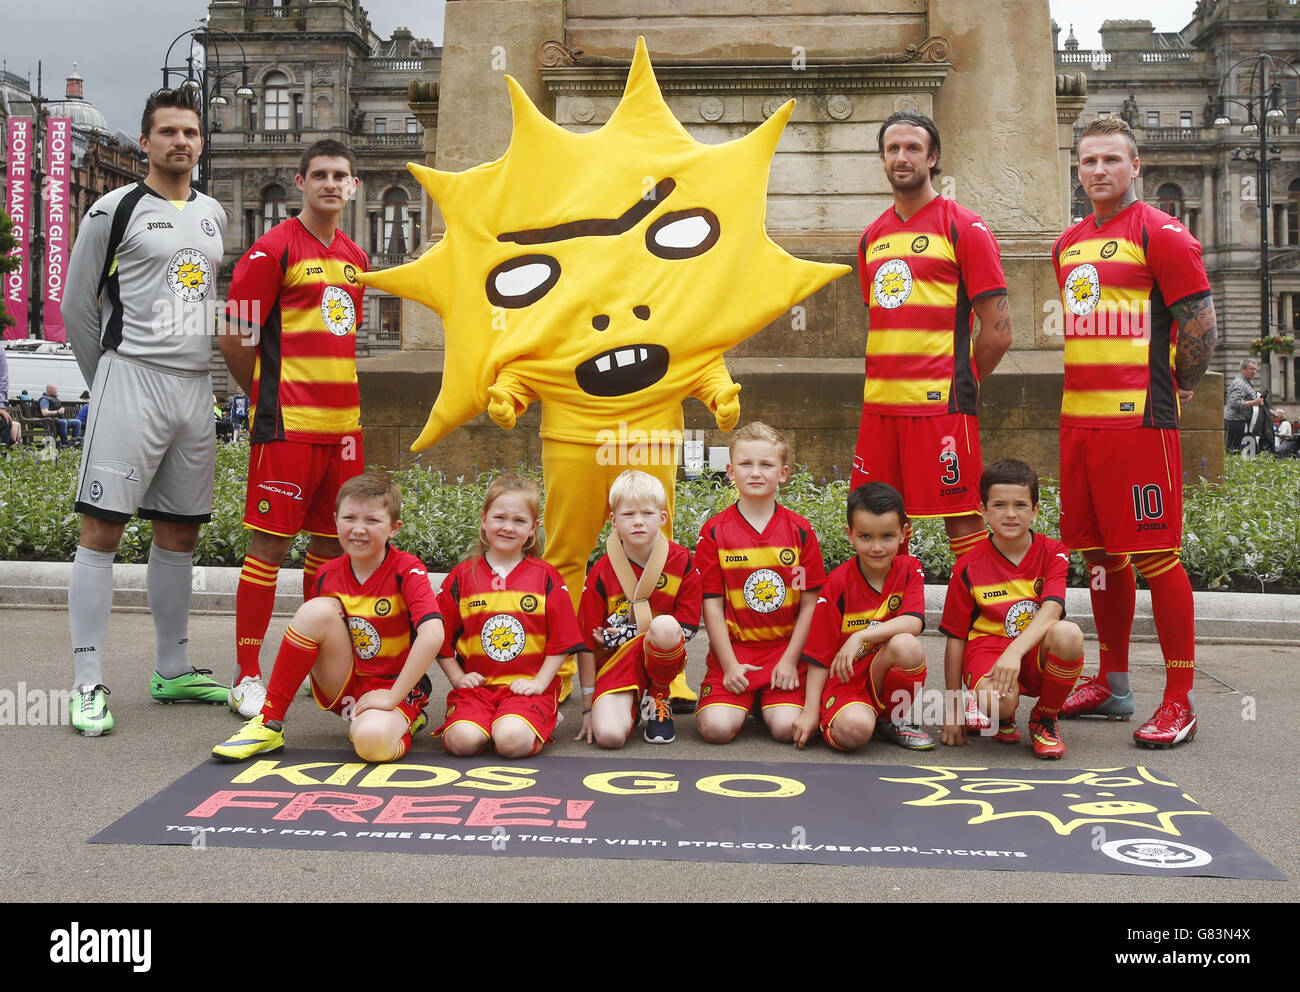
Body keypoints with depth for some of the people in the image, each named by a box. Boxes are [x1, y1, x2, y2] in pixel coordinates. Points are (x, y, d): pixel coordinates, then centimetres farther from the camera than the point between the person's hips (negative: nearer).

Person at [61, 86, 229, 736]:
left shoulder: (213, 214, 16)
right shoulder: (115, 211, -2)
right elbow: (78, 306, 1)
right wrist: (108, 383, 5)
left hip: (195, 386, 6)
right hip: (131, 378, -6)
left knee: (179, 531, 11)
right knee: (102, 529, -9)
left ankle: (172, 673, 21)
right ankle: (88, 687, -5)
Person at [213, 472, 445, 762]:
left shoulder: (407, 570, -15)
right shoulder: (328, 575, 0)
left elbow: (433, 635, -29)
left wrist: (393, 697, -26)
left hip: (392, 688, -4)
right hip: (341, 687, 4)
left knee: (372, 742, -39)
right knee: (318, 609, -22)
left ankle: (402, 722, 1)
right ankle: (269, 724, -16)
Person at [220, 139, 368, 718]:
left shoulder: (353, 258, 17)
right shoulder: (272, 251, -5)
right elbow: (236, 342, -6)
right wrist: (271, 399, 5)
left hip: (343, 421, 7)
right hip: (289, 423, -7)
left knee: (331, 541, 10)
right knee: (271, 541, -4)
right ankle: (247, 676, 5)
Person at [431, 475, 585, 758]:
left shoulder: (546, 577, 6)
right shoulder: (461, 576, 8)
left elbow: (562, 640, 5)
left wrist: (540, 683, -5)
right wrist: (457, 677, 1)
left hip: (526, 687, -1)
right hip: (475, 685, 1)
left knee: (512, 741, -29)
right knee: (462, 740, -27)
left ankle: (543, 720, 3)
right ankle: (487, 723, 5)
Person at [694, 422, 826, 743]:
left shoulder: (800, 531, 2)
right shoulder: (714, 531, -1)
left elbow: (810, 603, 2)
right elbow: (712, 603, -2)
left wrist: (790, 660, -6)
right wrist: (729, 665, -9)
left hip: (786, 651, 1)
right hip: (733, 651, 0)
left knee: (788, 728, -19)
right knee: (717, 729, -19)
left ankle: (768, 701, 15)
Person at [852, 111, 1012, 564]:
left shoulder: (964, 228, -3)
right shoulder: (872, 237, 16)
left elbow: (998, 331, -6)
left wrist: (956, 385, 0)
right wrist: (886, 381, 14)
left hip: (939, 406, -6)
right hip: (879, 404, 6)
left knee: (963, 523, -4)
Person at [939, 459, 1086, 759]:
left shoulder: (1053, 553, -2)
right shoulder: (969, 567, -2)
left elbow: (1051, 610, -20)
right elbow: (956, 638, 2)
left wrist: (1015, 651, -39)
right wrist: (952, 711, 1)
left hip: (1037, 652, 1)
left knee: (1068, 633, -34)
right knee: (997, 700, -37)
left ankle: (1045, 718, -5)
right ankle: (1003, 715, 7)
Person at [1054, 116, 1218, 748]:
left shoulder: (1160, 234, -5)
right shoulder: (1068, 245, 17)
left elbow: (1201, 324, -7)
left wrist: (1171, 389, 0)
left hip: (1138, 418, -7)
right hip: (1077, 417, 7)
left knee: (1155, 556, -6)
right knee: (1100, 554, 12)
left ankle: (1179, 701, 2)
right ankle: (1112, 685, 23)